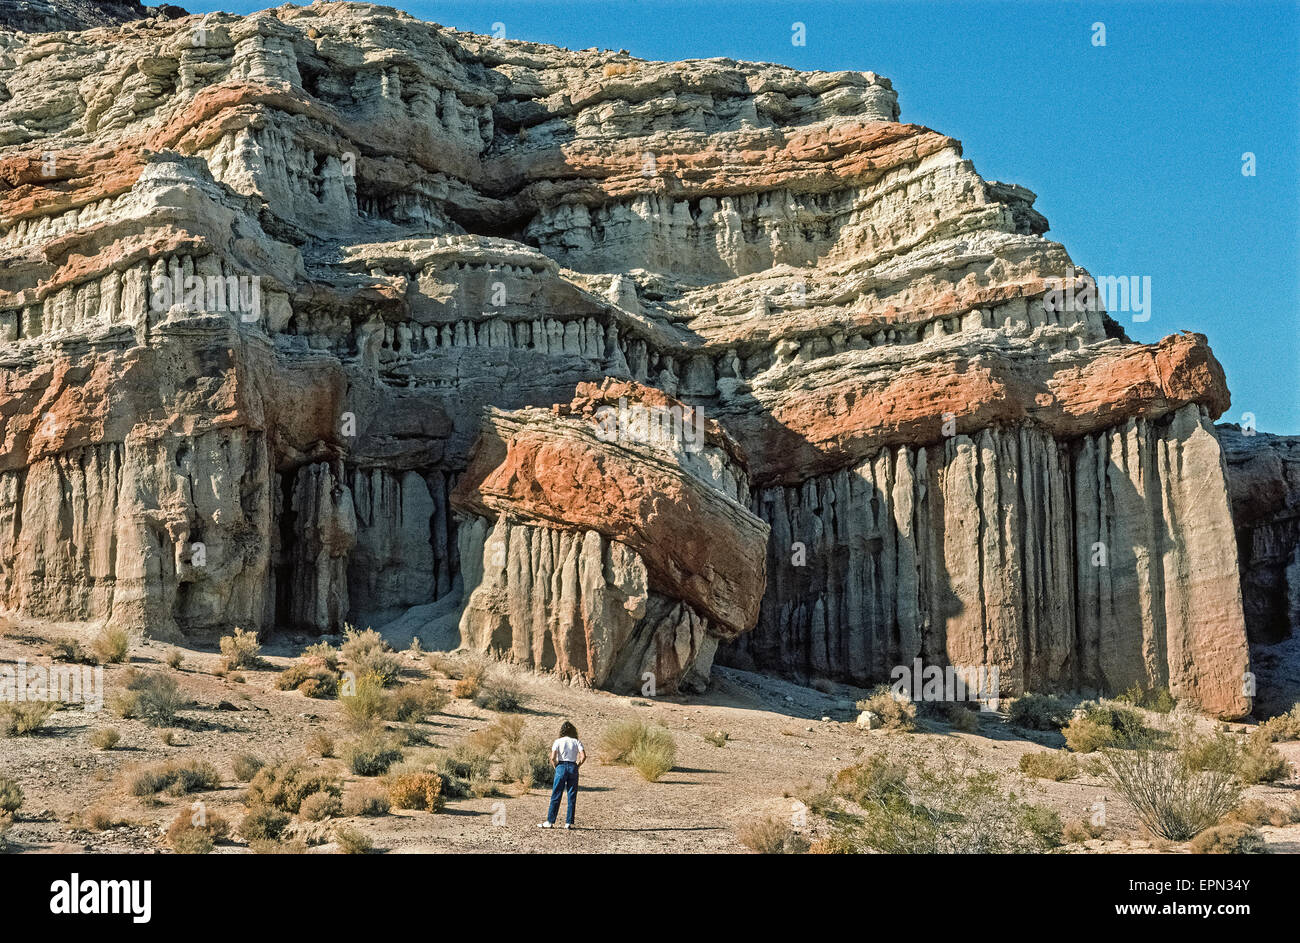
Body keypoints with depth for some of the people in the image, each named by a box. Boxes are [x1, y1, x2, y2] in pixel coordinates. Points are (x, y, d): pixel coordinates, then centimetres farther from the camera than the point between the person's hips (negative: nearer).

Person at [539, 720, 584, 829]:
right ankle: (569, 822, 4)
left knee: (556, 796, 2)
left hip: (561, 767, -1)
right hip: (573, 768, 1)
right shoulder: (577, 742, 6)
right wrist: (577, 766, 6)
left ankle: (550, 821, 2)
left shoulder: (558, 742, 2)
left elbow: (552, 757, -10)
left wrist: (556, 767, 6)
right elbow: (583, 756, -7)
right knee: (572, 797, 6)